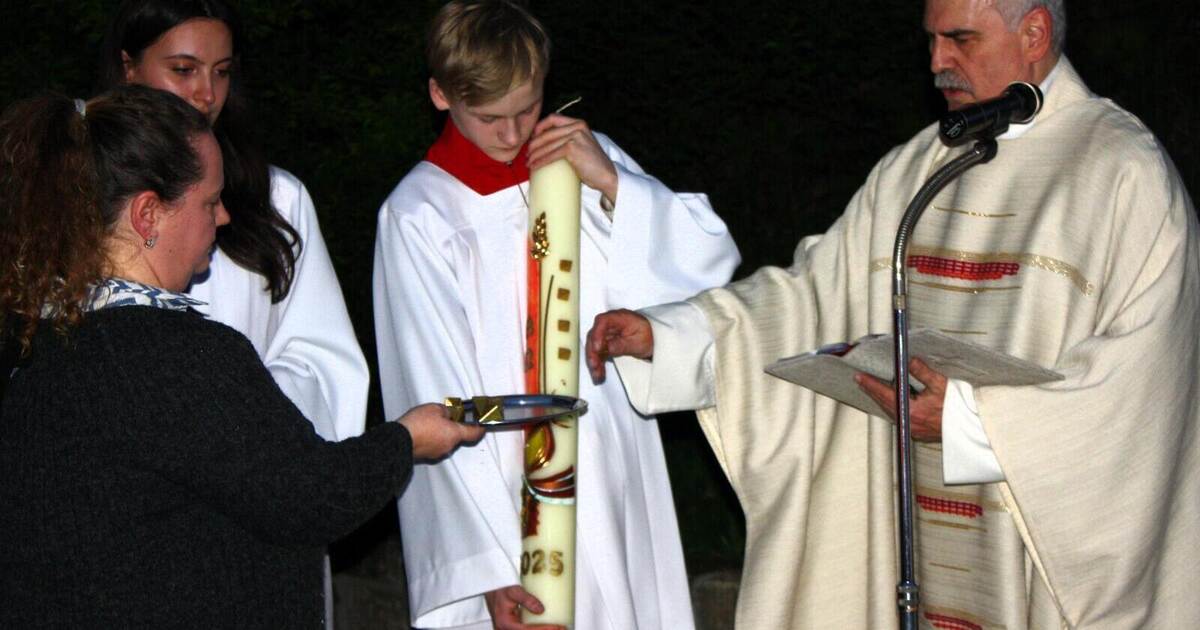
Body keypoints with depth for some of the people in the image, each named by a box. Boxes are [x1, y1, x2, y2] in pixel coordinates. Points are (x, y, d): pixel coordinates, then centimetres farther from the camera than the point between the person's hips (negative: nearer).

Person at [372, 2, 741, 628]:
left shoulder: (584, 161, 10)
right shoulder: (419, 214, -4)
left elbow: (713, 260, 4)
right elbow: (439, 397, -9)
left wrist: (612, 183, -10)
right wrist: (491, 560, -15)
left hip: (617, 498, 4)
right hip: (501, 502, -4)